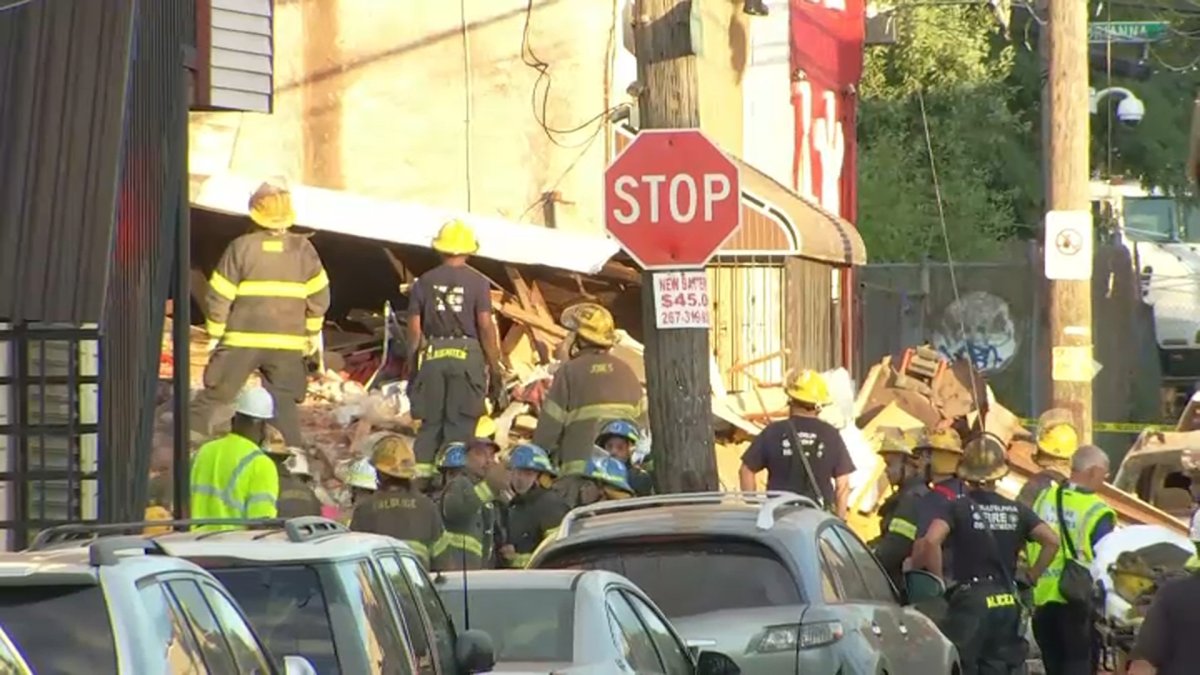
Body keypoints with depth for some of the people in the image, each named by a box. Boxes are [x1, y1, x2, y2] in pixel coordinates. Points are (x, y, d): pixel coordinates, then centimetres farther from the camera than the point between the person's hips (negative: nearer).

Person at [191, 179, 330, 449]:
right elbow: (319, 293, 3)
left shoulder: (242, 247, -7)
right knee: (284, 404, 8)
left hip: (242, 340, -2)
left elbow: (220, 294, -4)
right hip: (287, 343, 2)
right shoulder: (303, 249, -1)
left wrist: (215, 333, 5)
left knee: (213, 393, 8)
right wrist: (314, 331, 16)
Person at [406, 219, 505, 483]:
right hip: (467, 353, -2)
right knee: (461, 423, 1)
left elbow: (414, 327, 4)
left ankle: (422, 475, 6)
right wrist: (495, 367, -1)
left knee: (430, 421, 10)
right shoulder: (477, 283, -3)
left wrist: (412, 367, 12)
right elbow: (486, 326, -7)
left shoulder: (425, 282, 5)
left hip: (432, 354, 2)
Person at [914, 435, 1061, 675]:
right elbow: (1052, 540, 3)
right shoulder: (1016, 510, 8)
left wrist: (937, 580, -9)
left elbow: (930, 541, -21)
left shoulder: (958, 508, -6)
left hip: (971, 601, -5)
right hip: (1007, 601, 5)